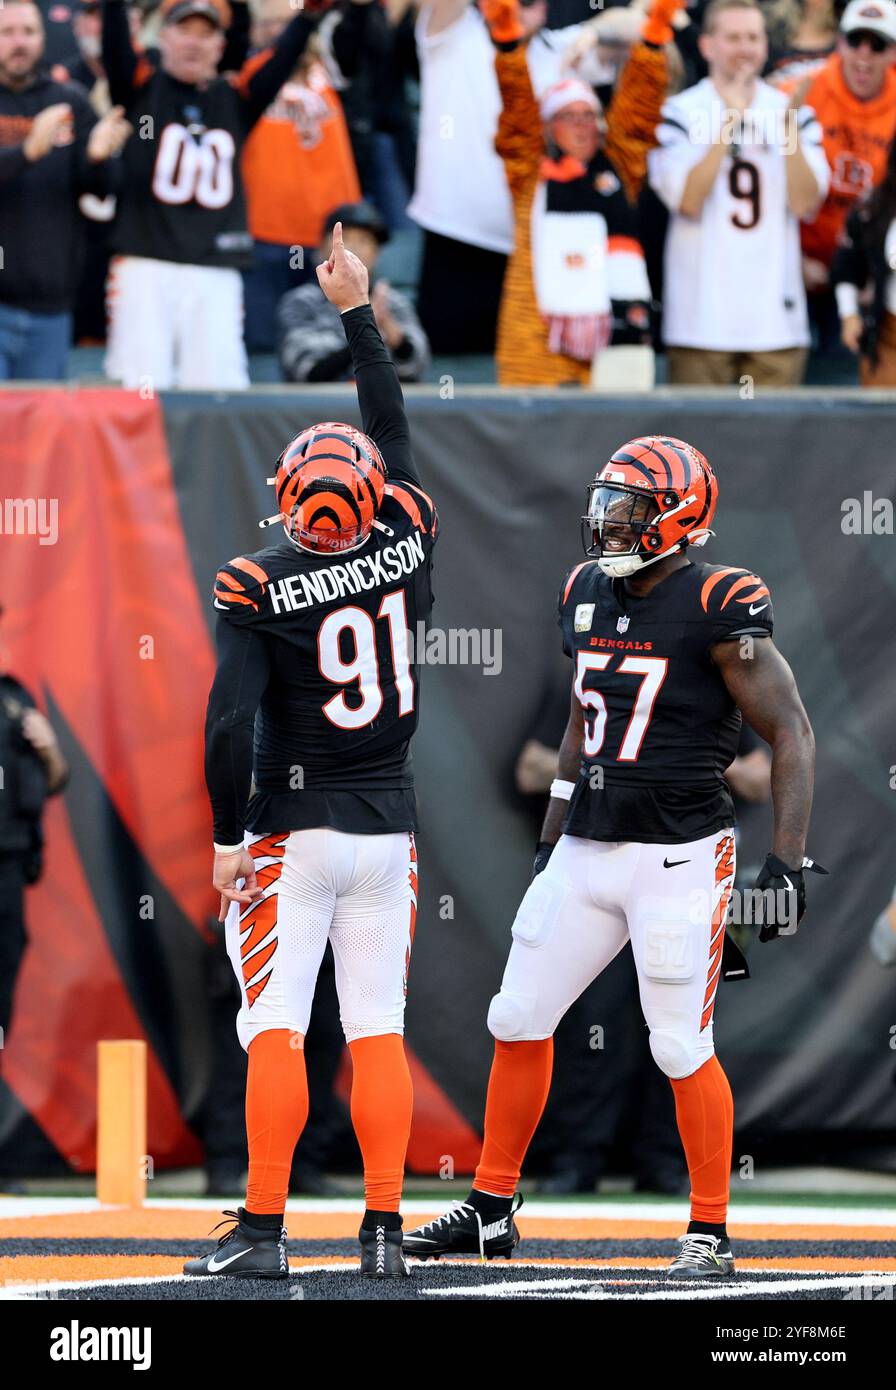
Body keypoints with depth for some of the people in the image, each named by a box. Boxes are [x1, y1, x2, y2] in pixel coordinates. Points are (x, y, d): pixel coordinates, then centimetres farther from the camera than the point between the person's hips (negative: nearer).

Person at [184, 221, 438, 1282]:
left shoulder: (258, 589, -12)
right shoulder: (404, 554, -1)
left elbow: (229, 726, -17)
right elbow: (394, 433, 14)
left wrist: (227, 838, -6)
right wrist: (357, 310, 21)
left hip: (292, 832, -4)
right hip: (387, 828, 4)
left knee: (273, 1032, -3)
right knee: (378, 1034, 5)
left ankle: (263, 1227, -8)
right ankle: (384, 1228, 2)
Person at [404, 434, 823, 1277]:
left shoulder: (715, 609, -13)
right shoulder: (588, 596, 9)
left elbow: (790, 734, -11)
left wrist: (788, 860, -16)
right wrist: (550, 841, 22)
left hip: (678, 855, -7)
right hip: (588, 850, 7)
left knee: (683, 1050, -6)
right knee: (519, 1022, 9)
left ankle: (710, 1233, 6)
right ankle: (491, 1211, 21)